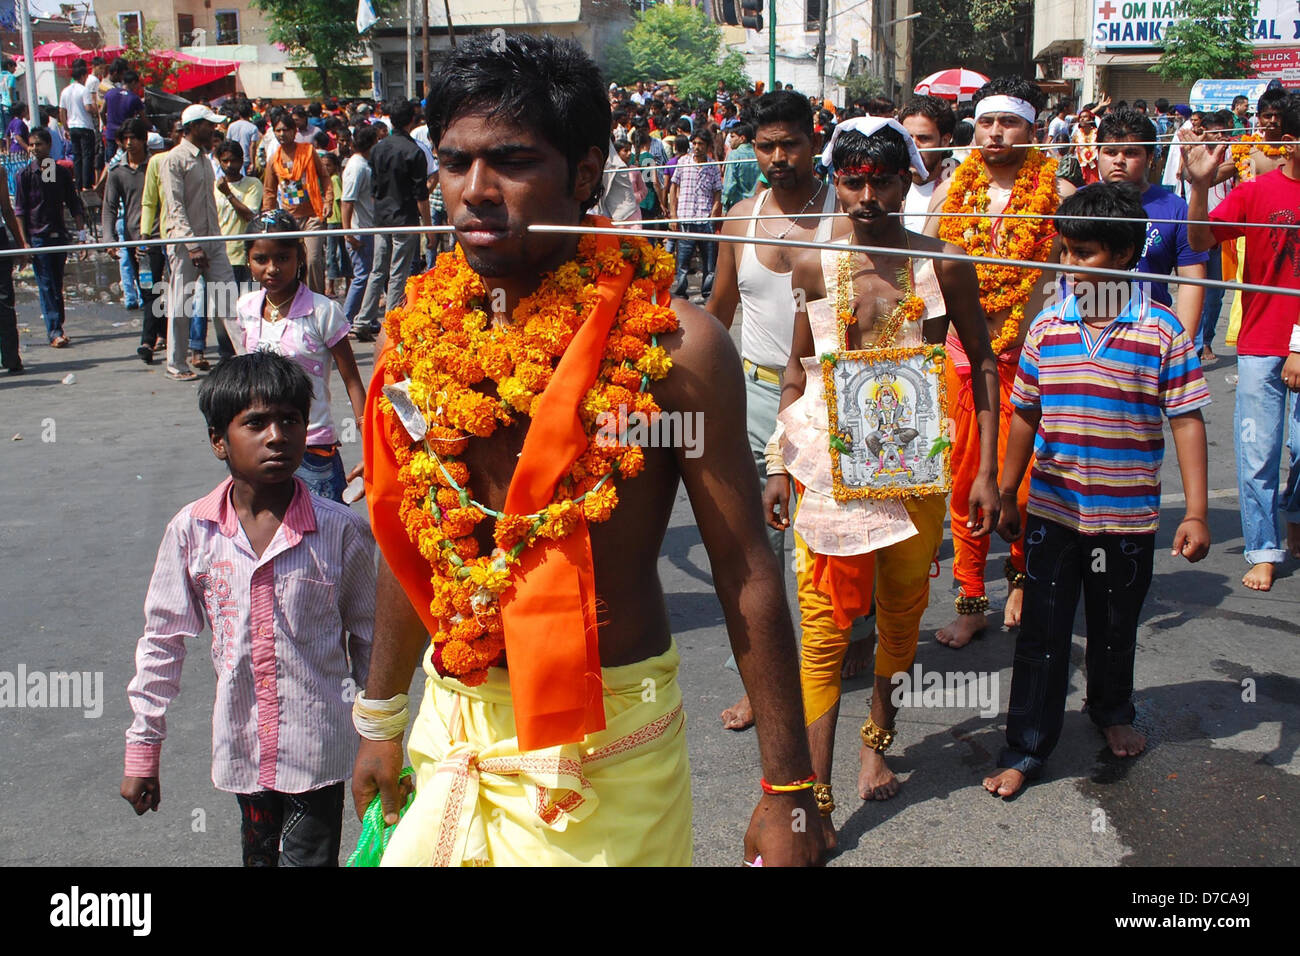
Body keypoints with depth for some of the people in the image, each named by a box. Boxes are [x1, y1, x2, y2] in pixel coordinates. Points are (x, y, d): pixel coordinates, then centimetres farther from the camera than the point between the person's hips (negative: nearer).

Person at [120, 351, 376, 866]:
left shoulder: (342, 529, -11)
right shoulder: (192, 531, -6)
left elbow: (367, 637, 0)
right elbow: (163, 640, 3)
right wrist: (142, 748, 5)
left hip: (318, 748, -3)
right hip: (242, 745, 3)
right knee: (259, 853, 21)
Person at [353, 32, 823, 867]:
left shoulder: (671, 343, -15)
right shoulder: (419, 333, -1)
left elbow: (746, 570, -11)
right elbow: (410, 542, 11)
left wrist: (788, 789, -9)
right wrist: (382, 719, 18)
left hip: (608, 737, -4)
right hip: (452, 725, 5)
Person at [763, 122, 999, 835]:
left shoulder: (943, 265, -3)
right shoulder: (813, 265, -1)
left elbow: (982, 362, 4)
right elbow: (798, 369, 7)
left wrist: (986, 469, -1)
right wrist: (779, 467, 4)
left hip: (915, 464, 1)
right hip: (829, 462, -1)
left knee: (902, 615, 15)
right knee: (825, 626, -2)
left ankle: (877, 738, 39)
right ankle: (817, 793, 4)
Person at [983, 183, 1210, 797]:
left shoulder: (1162, 331, -8)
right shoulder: (1048, 326, -1)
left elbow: (1186, 420, -7)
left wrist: (1196, 513, -10)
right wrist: (1006, 495, 11)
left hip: (1127, 516, -1)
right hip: (1052, 510, 1)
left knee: (1115, 626, 18)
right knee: (1042, 633, 4)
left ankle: (1112, 710, 45)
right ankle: (1025, 748, 15)